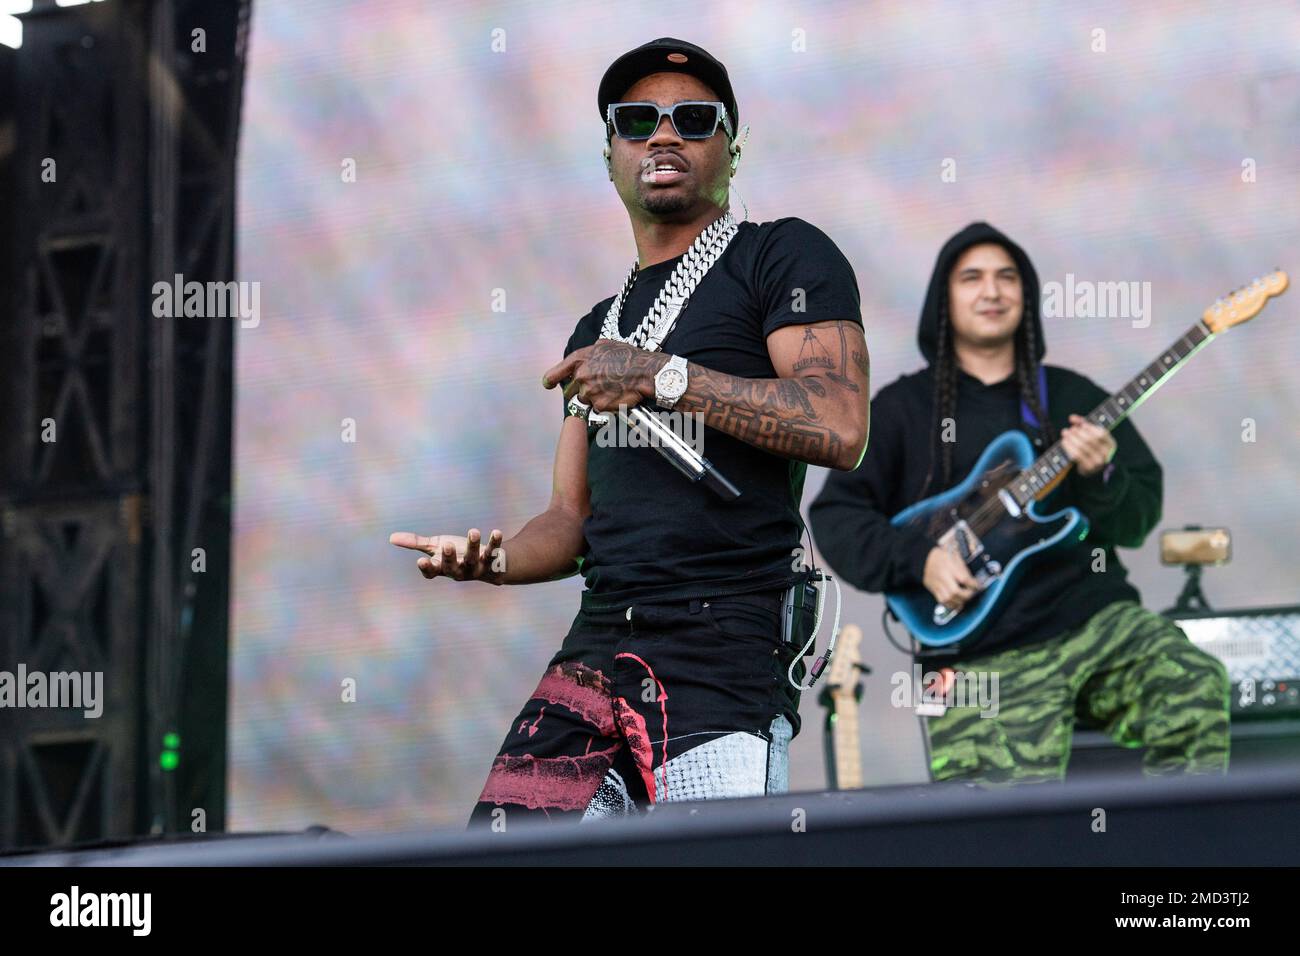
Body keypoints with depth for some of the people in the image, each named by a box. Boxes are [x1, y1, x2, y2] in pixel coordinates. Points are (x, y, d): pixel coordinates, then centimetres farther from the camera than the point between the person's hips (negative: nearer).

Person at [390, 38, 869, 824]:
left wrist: (662, 377, -11)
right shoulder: (599, 331, 28)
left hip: (727, 661, -6)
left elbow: (840, 427, -12)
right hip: (597, 652, 7)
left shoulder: (784, 258, 5)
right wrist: (491, 561, 3)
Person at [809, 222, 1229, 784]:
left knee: (1196, 686, -27)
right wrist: (918, 559, -9)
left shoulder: (1072, 396, 17)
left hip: (1095, 617, 2)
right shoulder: (902, 409, 12)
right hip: (984, 658, -2)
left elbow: (1141, 516, 11)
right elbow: (834, 515, 7)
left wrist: (1101, 478, -11)